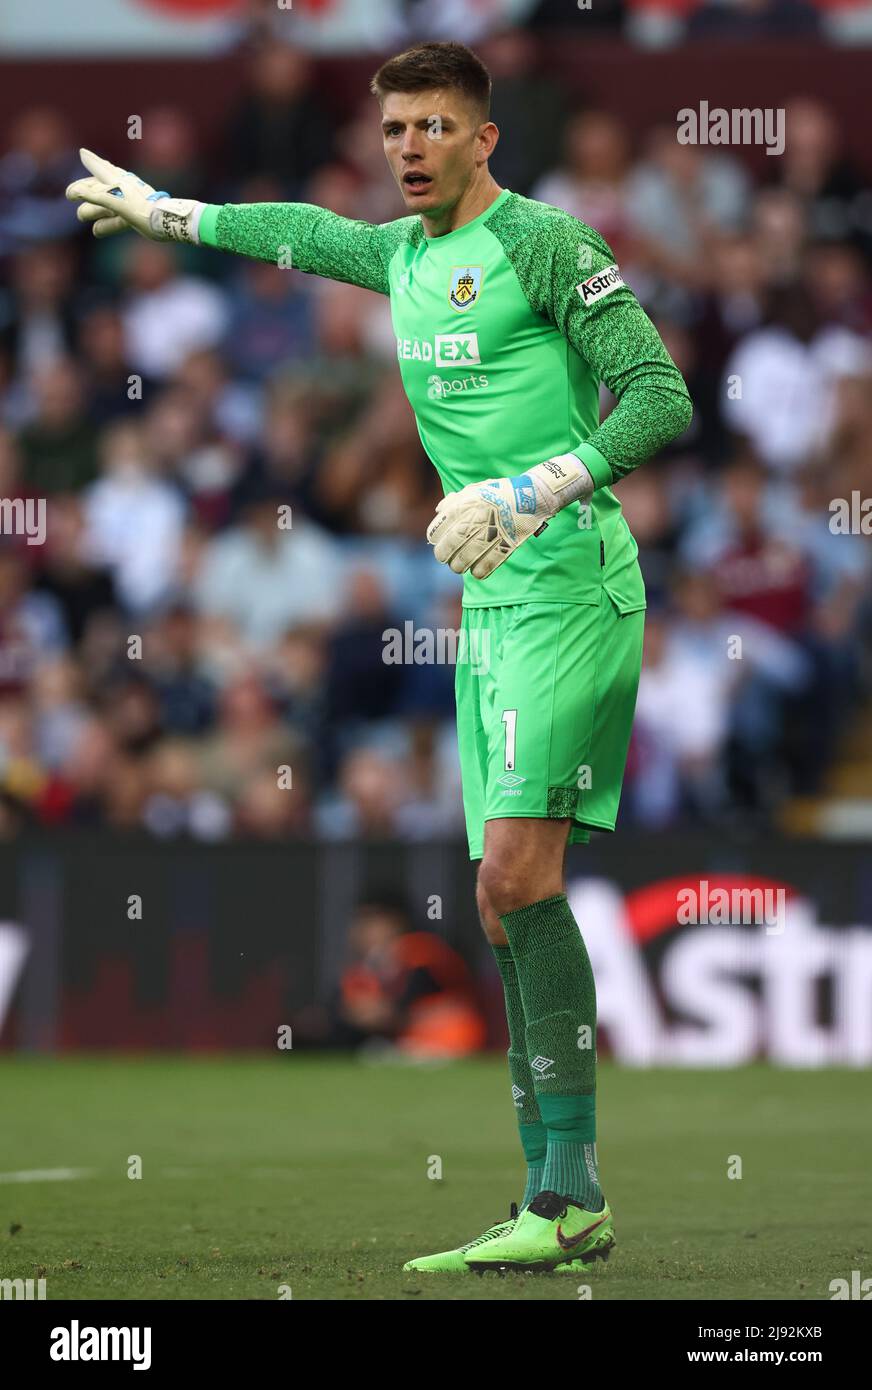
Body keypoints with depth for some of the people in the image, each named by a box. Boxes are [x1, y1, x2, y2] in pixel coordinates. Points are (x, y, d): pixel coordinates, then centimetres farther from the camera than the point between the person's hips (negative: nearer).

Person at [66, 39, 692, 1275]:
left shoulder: (544, 242, -7)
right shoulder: (402, 253, 17)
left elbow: (662, 399, -13)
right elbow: (302, 234, 40)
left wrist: (528, 494, -21)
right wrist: (160, 210, 50)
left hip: (570, 583, -9)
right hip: (490, 602, 9)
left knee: (519, 869, -19)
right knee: (508, 898, 4)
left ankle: (573, 1194, -21)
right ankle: (550, 1202, 3)